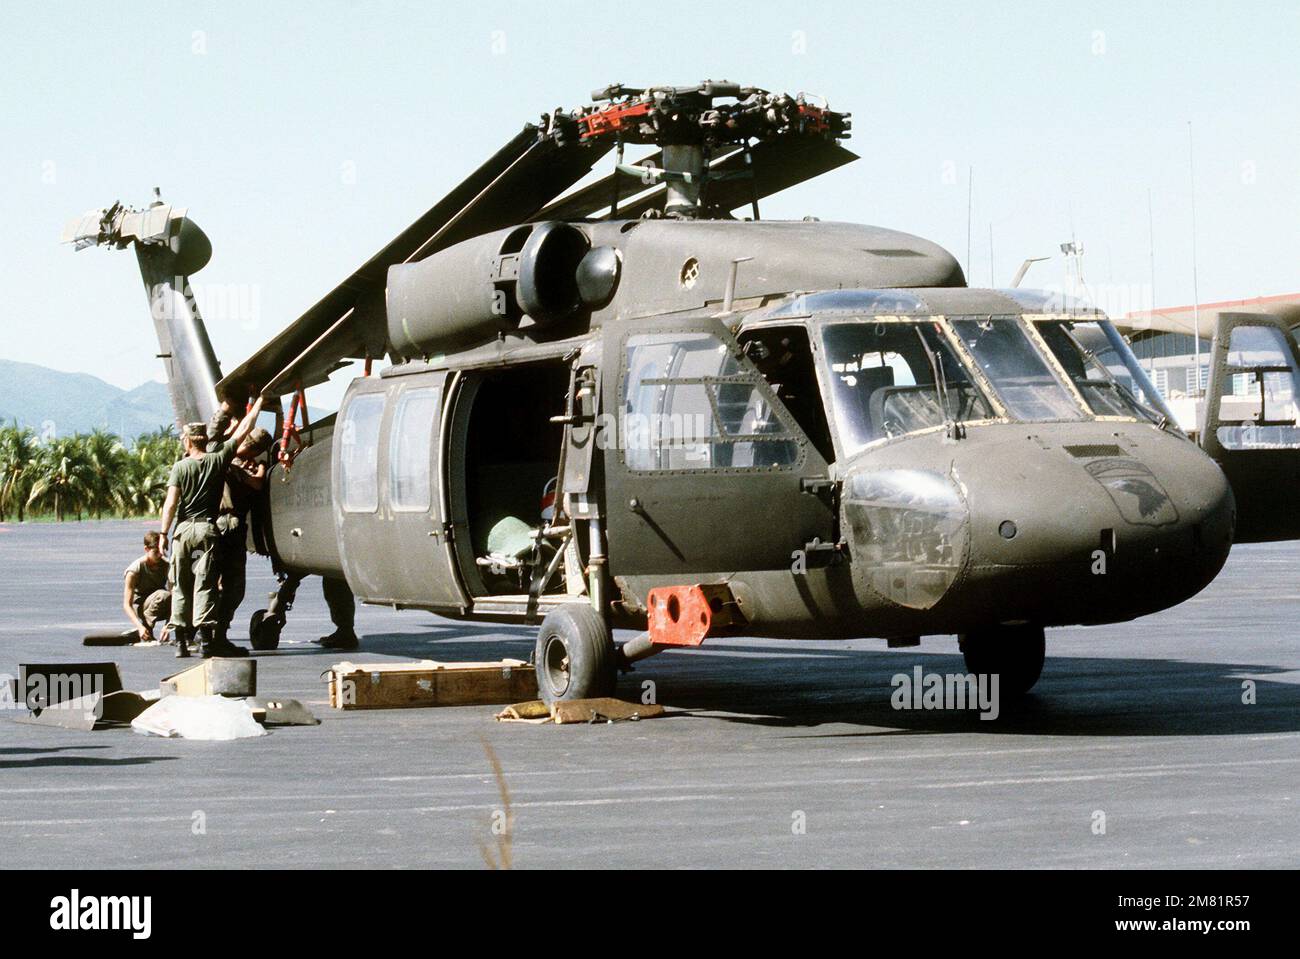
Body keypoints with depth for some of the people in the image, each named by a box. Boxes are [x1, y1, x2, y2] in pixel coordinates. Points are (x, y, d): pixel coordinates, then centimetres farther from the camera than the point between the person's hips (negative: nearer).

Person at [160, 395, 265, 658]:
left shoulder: (180, 467, -1)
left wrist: (164, 533, -5)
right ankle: (205, 639, -12)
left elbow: (171, 503, -8)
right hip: (207, 528, 0)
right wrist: (258, 402, 18)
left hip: (184, 529, 0)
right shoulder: (218, 459, 1)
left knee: (181, 586, 8)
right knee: (205, 584, -2)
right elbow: (243, 430, 8)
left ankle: (181, 641, 7)